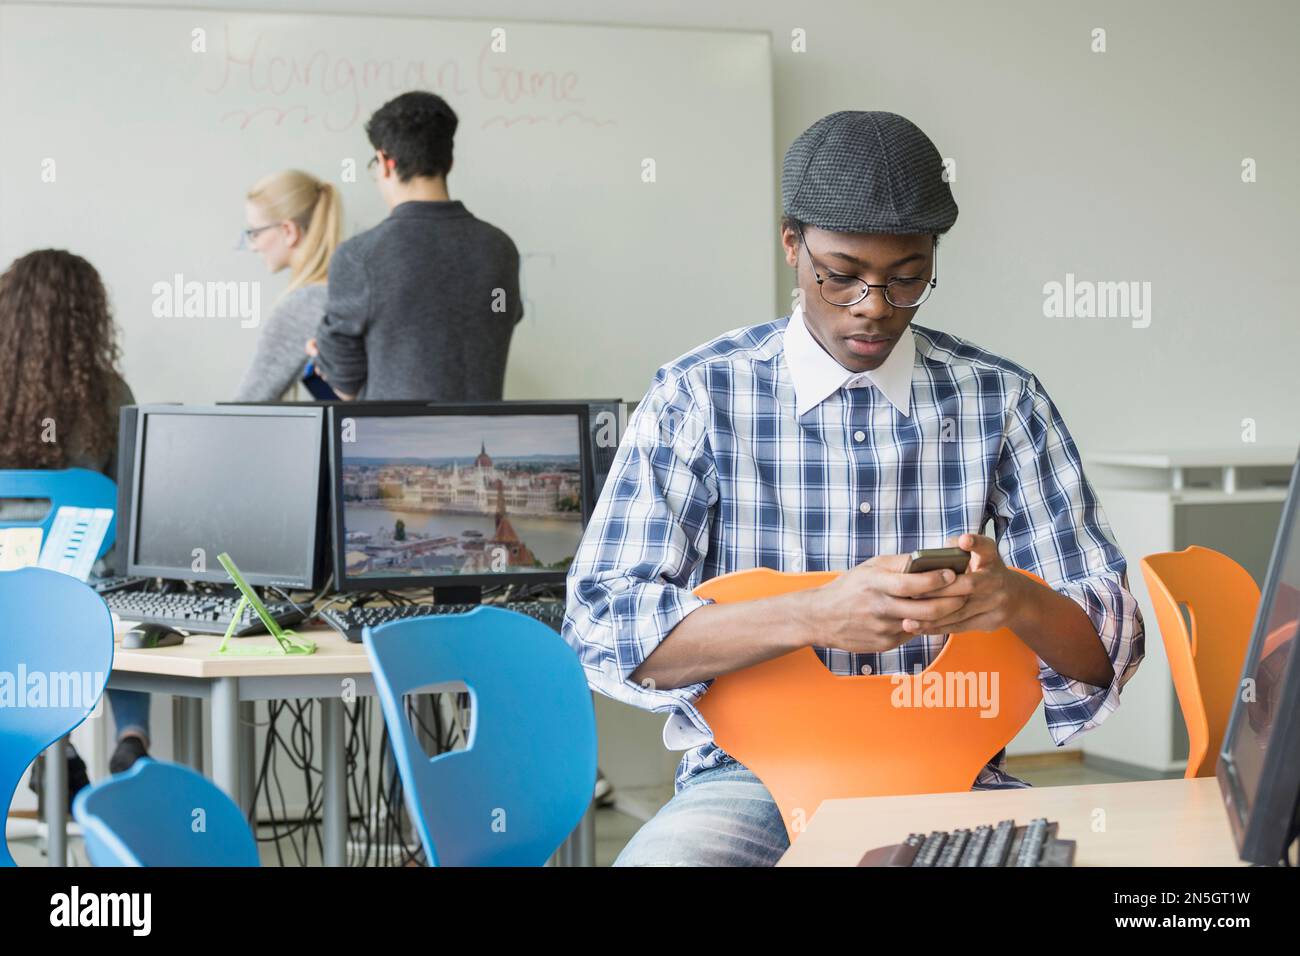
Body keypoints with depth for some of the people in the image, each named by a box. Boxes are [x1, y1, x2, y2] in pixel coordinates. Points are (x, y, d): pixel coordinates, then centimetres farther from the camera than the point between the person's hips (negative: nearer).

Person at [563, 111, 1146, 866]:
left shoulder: (1004, 401, 6)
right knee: (664, 858, -36)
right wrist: (817, 617, -24)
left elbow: (1110, 646, 5)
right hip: (756, 777, -3)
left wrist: (1018, 601, -20)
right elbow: (604, 628, -9)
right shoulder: (698, 398, 0)